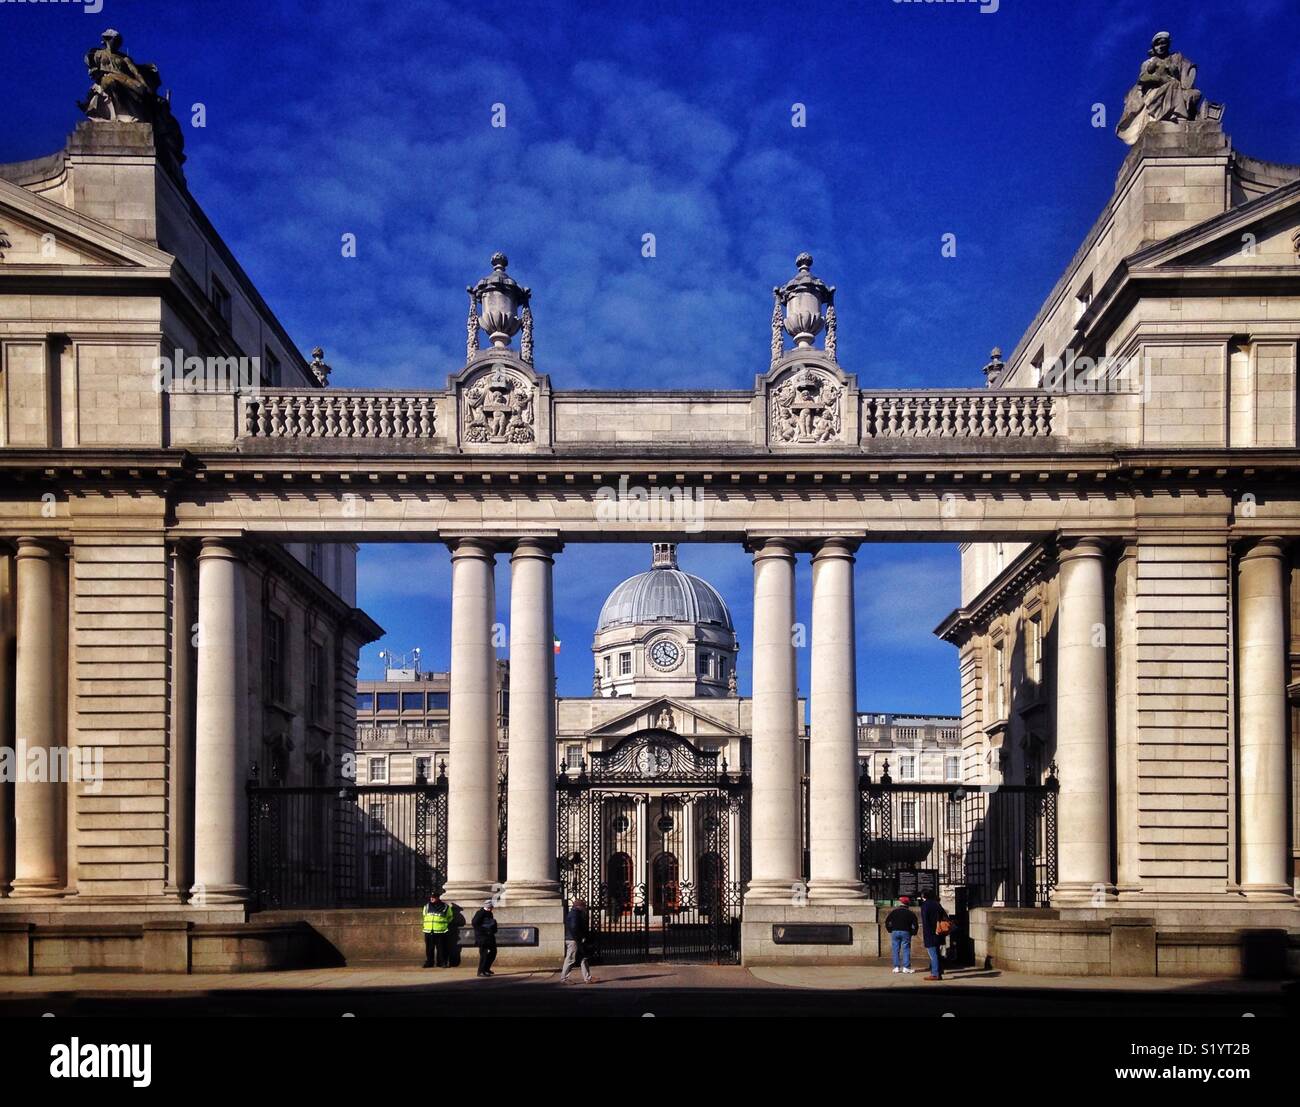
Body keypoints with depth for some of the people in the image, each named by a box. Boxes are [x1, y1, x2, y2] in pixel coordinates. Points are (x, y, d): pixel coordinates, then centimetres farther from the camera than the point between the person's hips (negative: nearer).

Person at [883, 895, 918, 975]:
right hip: (906, 932, -1)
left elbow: (887, 921, 3)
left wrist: (890, 930, 11)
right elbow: (915, 923, -5)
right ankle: (906, 967, -5)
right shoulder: (910, 913, 2)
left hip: (895, 932, 1)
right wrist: (913, 932, 5)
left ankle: (896, 967, 3)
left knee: (895, 950, 5)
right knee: (906, 949, 0)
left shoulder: (894, 912, 6)